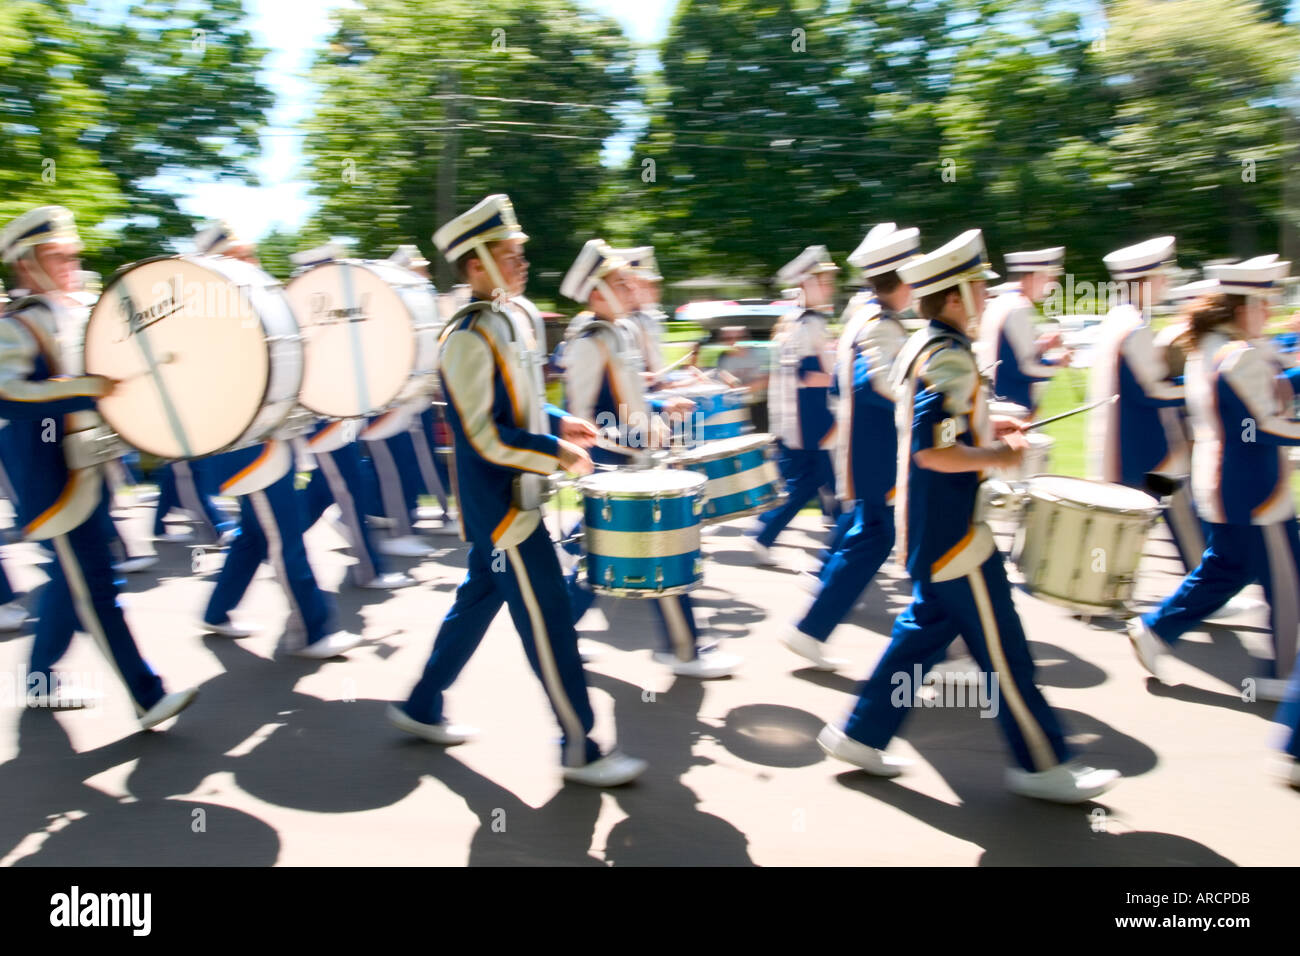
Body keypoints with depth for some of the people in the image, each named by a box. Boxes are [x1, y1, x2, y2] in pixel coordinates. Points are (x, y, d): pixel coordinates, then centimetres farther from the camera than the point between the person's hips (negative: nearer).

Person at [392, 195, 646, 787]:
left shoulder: (515, 317, 9)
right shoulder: (468, 338, -20)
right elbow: (485, 436, -23)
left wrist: (557, 422, 7)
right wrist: (556, 452, -18)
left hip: (510, 499, 10)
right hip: (499, 505, -10)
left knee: (478, 602, 20)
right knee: (547, 622, -3)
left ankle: (421, 709, 36)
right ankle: (580, 751, 9)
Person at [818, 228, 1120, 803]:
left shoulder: (922, 346, 11)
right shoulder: (950, 357, -21)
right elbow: (932, 451, -29)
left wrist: (986, 427, 13)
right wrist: (997, 456, -17)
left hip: (929, 525, 10)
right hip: (951, 530, -10)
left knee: (926, 629, 17)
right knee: (1001, 648, 2)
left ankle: (861, 735, 23)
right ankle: (1041, 765, 17)